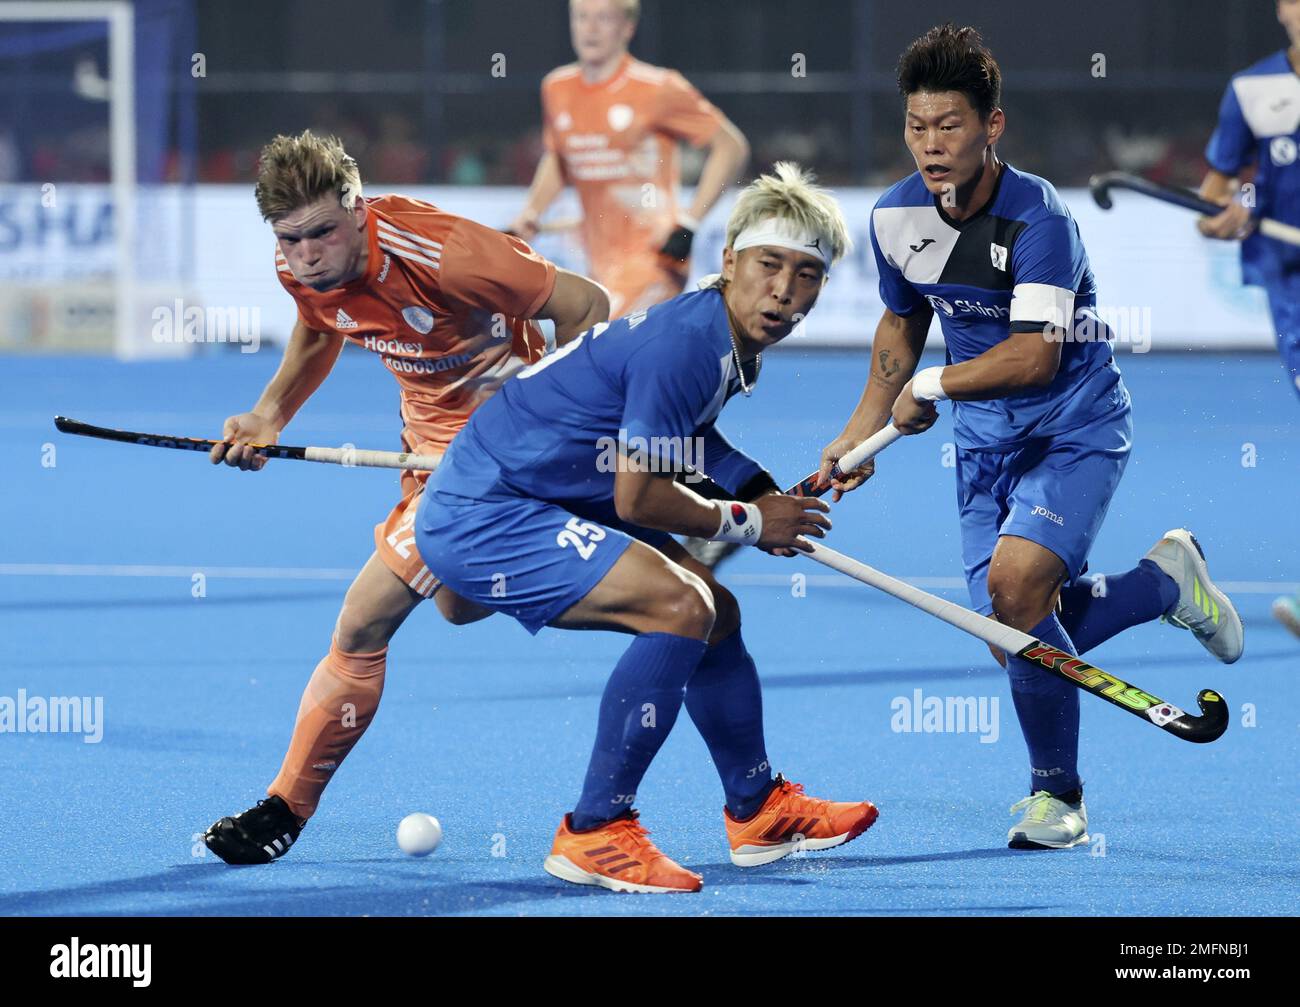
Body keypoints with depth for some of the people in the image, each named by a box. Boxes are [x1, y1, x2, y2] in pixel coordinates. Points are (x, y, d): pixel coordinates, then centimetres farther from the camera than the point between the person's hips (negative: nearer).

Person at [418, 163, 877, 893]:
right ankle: (594, 833, -18)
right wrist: (746, 522, -9)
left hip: (548, 503, 11)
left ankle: (758, 810, 34)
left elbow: (686, 440, 28)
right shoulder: (686, 341, -25)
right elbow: (638, 496, -24)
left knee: (717, 613, 16)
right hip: (480, 516, -11)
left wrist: (767, 496, 12)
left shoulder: (729, 343, 6)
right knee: (680, 607, -24)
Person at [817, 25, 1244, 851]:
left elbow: (1034, 355, -27)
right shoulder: (896, 218, -3)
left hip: (1077, 428, -6)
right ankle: (1167, 581, 24)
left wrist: (930, 386, -17)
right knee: (1015, 640, -2)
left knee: (1016, 582, -28)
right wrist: (864, 429, 11)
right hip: (986, 442, 6)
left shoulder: (1038, 219, -23)